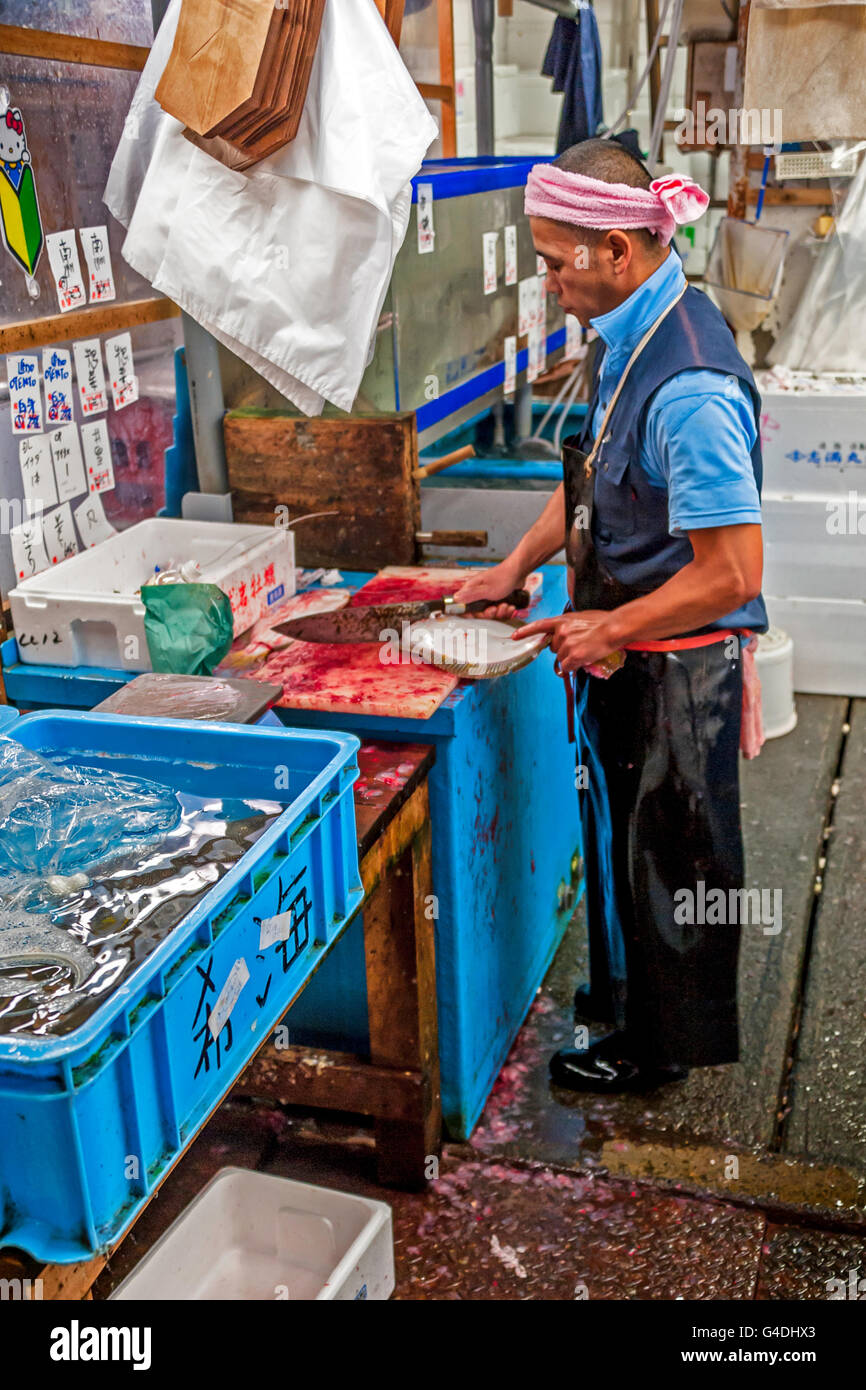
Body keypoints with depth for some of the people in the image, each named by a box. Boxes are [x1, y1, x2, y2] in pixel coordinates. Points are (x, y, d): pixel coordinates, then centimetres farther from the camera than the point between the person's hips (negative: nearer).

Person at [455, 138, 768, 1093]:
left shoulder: (690, 386, -28)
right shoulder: (632, 337, 2)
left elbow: (730, 574, -27)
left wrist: (610, 628, -16)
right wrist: (518, 564, 8)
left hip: (678, 668, -9)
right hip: (628, 655, 9)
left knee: (664, 854, 10)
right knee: (621, 835, 24)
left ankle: (659, 1045, 34)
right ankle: (628, 989, 48)